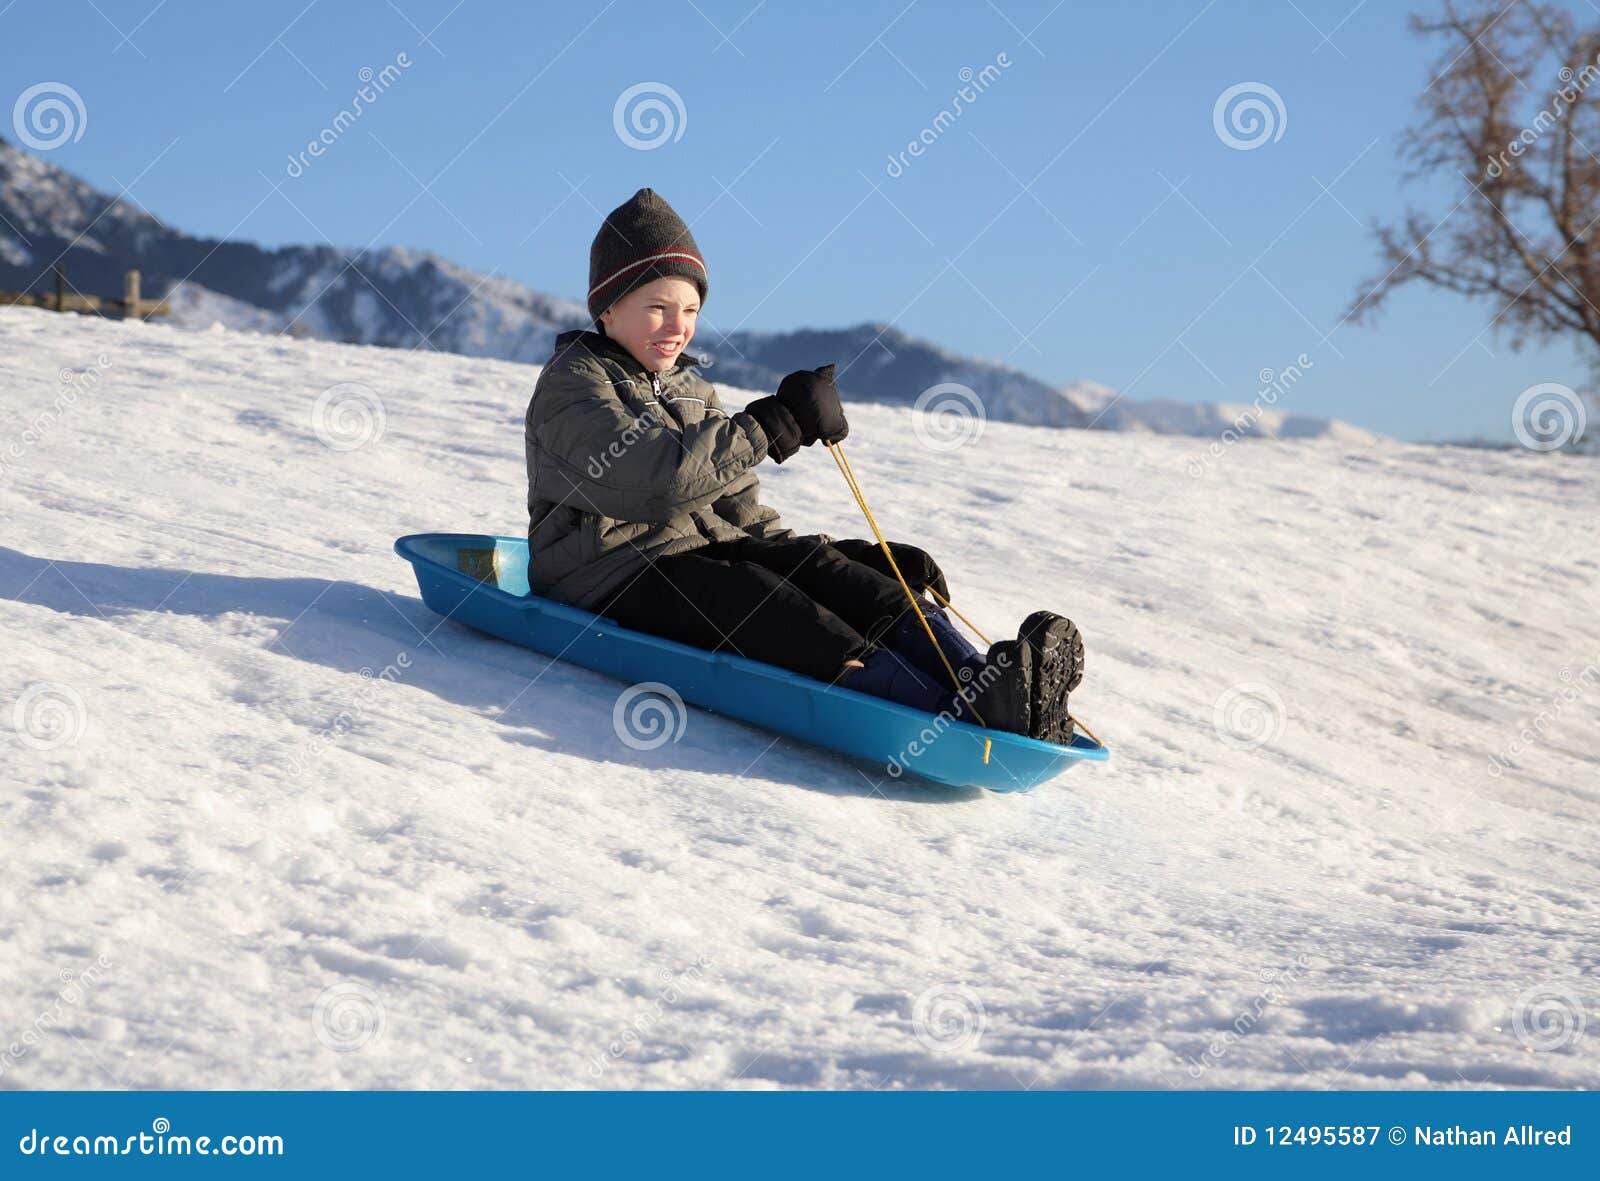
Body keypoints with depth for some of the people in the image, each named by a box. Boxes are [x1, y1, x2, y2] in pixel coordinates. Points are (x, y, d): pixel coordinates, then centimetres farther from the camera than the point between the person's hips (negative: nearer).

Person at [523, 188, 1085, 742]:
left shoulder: (691, 391, 22)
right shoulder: (572, 383, -5)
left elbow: (742, 515, 20)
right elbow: (656, 474, -24)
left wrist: (861, 556, 6)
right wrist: (779, 422, -25)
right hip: (607, 579, -8)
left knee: (815, 566, -19)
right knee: (745, 595, -33)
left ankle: (975, 679, -42)